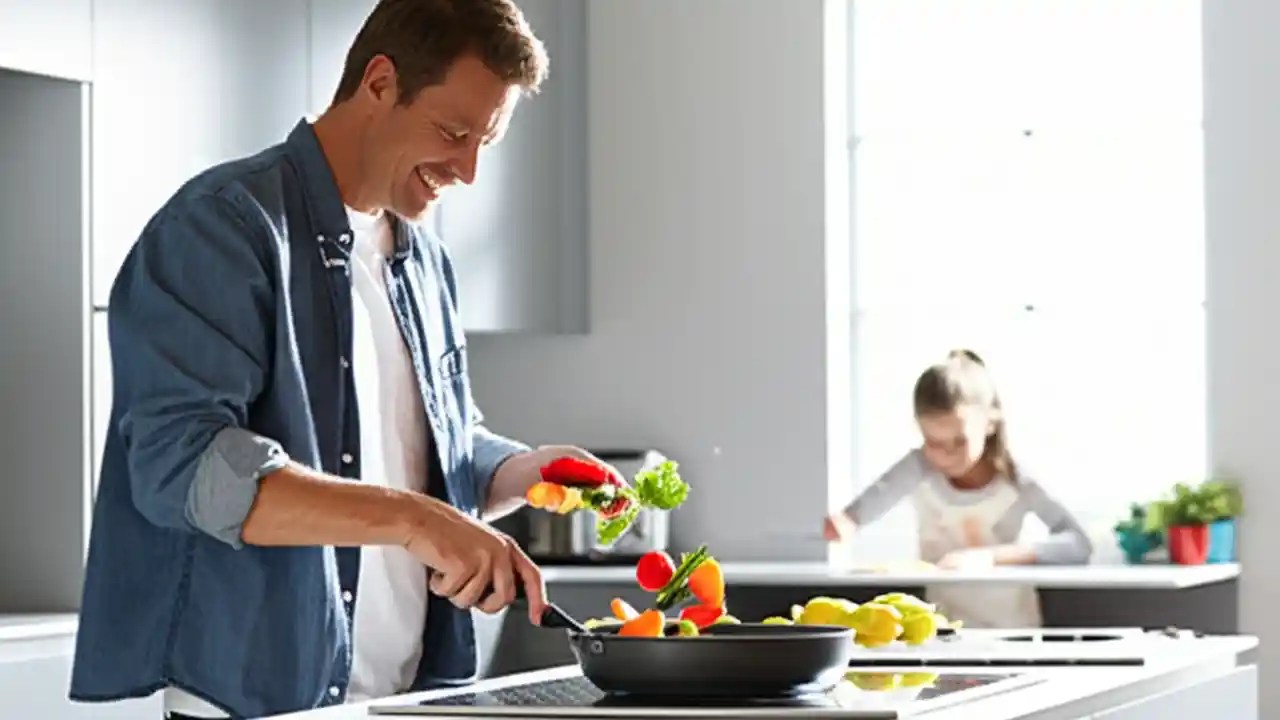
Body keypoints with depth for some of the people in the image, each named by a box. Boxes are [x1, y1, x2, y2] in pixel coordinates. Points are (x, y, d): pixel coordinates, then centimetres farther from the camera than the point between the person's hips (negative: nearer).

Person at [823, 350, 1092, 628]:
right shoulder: (919, 469, -7)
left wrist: (991, 556, -29)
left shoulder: (1017, 481, -10)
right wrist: (840, 525, -39)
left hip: (1012, 634, -3)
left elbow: (1079, 545, -20)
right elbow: (854, 515, -15)